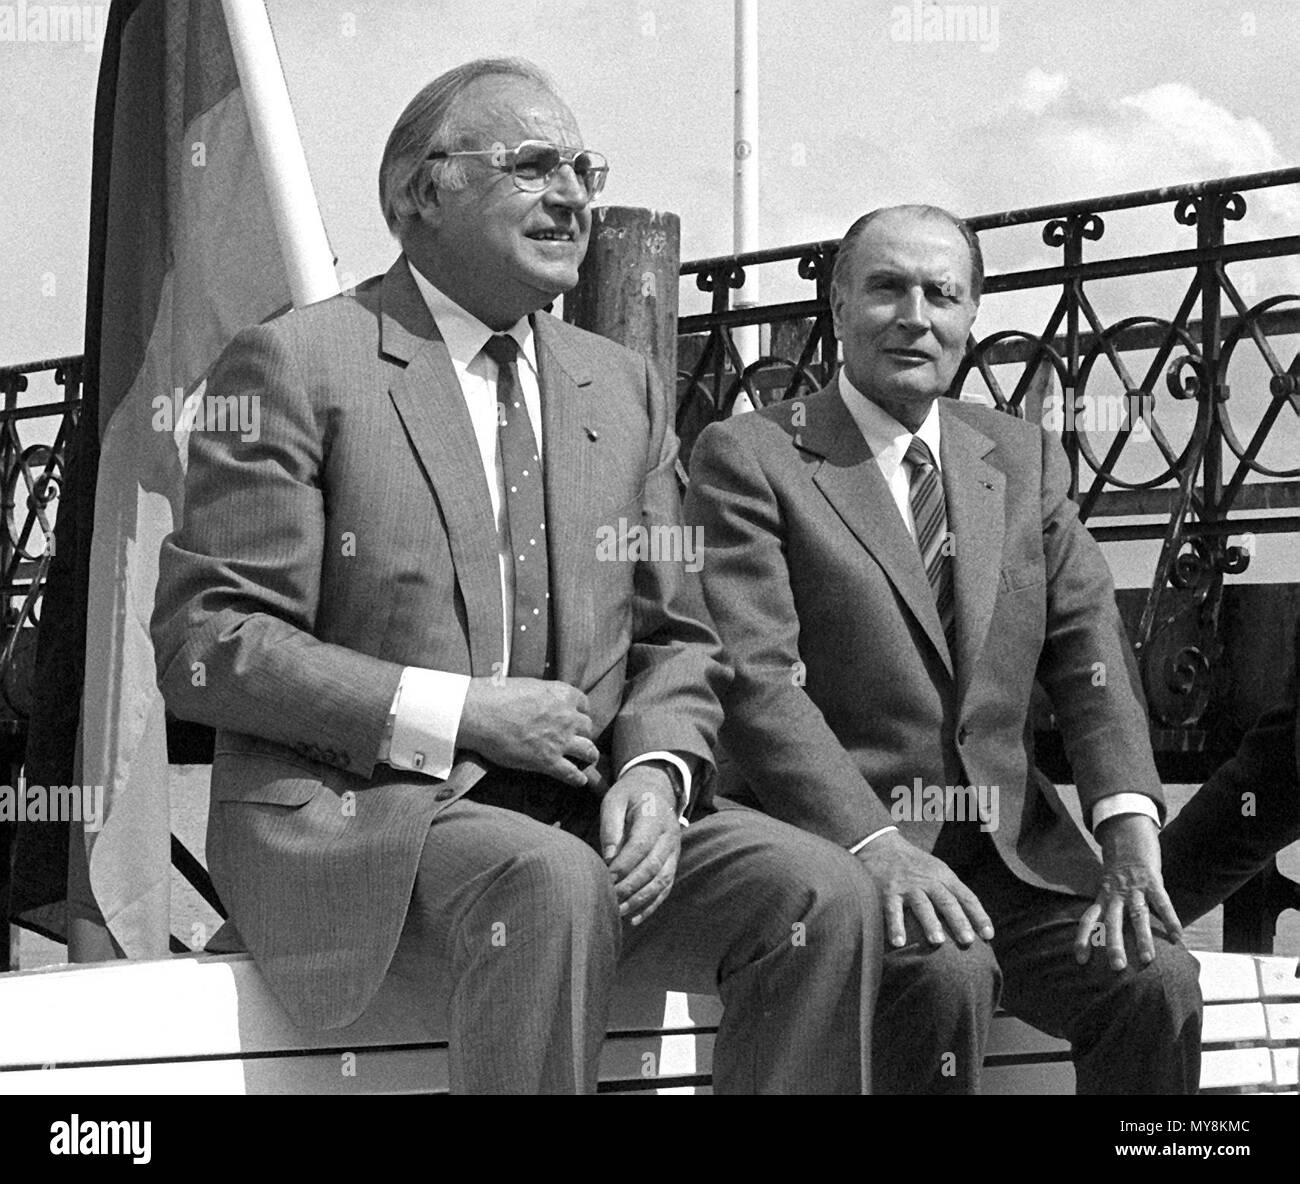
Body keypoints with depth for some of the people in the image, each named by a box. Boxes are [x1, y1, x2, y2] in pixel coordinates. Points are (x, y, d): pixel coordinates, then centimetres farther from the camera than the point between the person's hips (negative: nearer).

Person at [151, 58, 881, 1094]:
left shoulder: (625, 389, 18)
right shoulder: (298, 366, -1)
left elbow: (677, 639, 19)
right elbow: (202, 646, -7)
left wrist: (658, 767, -5)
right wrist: (457, 714, -14)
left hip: (585, 812, 6)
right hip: (358, 811, -5)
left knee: (822, 895, -19)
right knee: (549, 885, -36)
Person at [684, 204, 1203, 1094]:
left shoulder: (1025, 460, 16)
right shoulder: (750, 459, -1)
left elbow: (1091, 655, 7)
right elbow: (755, 680, -12)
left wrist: (1128, 824, -12)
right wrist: (876, 845, -25)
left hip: (1011, 852, 5)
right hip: (832, 844, -4)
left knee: (1158, 978, -21)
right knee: (947, 976, -33)